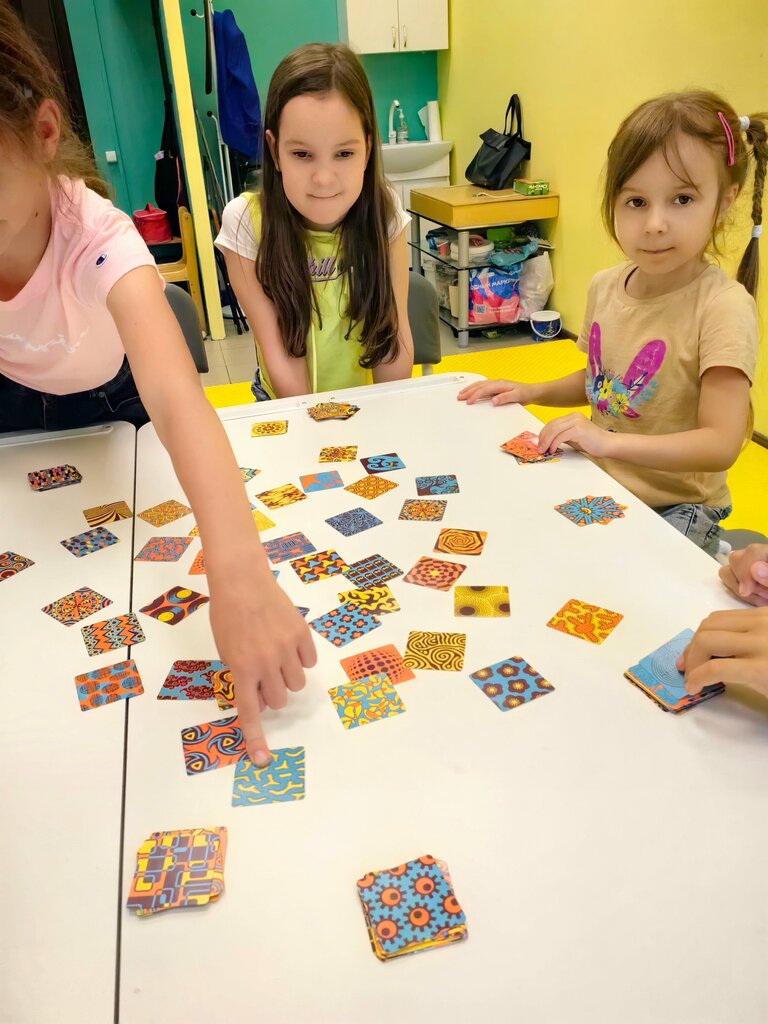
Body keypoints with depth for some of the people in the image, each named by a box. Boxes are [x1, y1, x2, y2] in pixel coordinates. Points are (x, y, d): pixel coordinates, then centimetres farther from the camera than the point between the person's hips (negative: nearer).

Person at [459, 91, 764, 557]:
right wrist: (531, 392, 5)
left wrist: (609, 441, -31)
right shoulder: (605, 286, 0)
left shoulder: (723, 307, -20)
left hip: (676, 509, -6)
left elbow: (721, 443, -23)